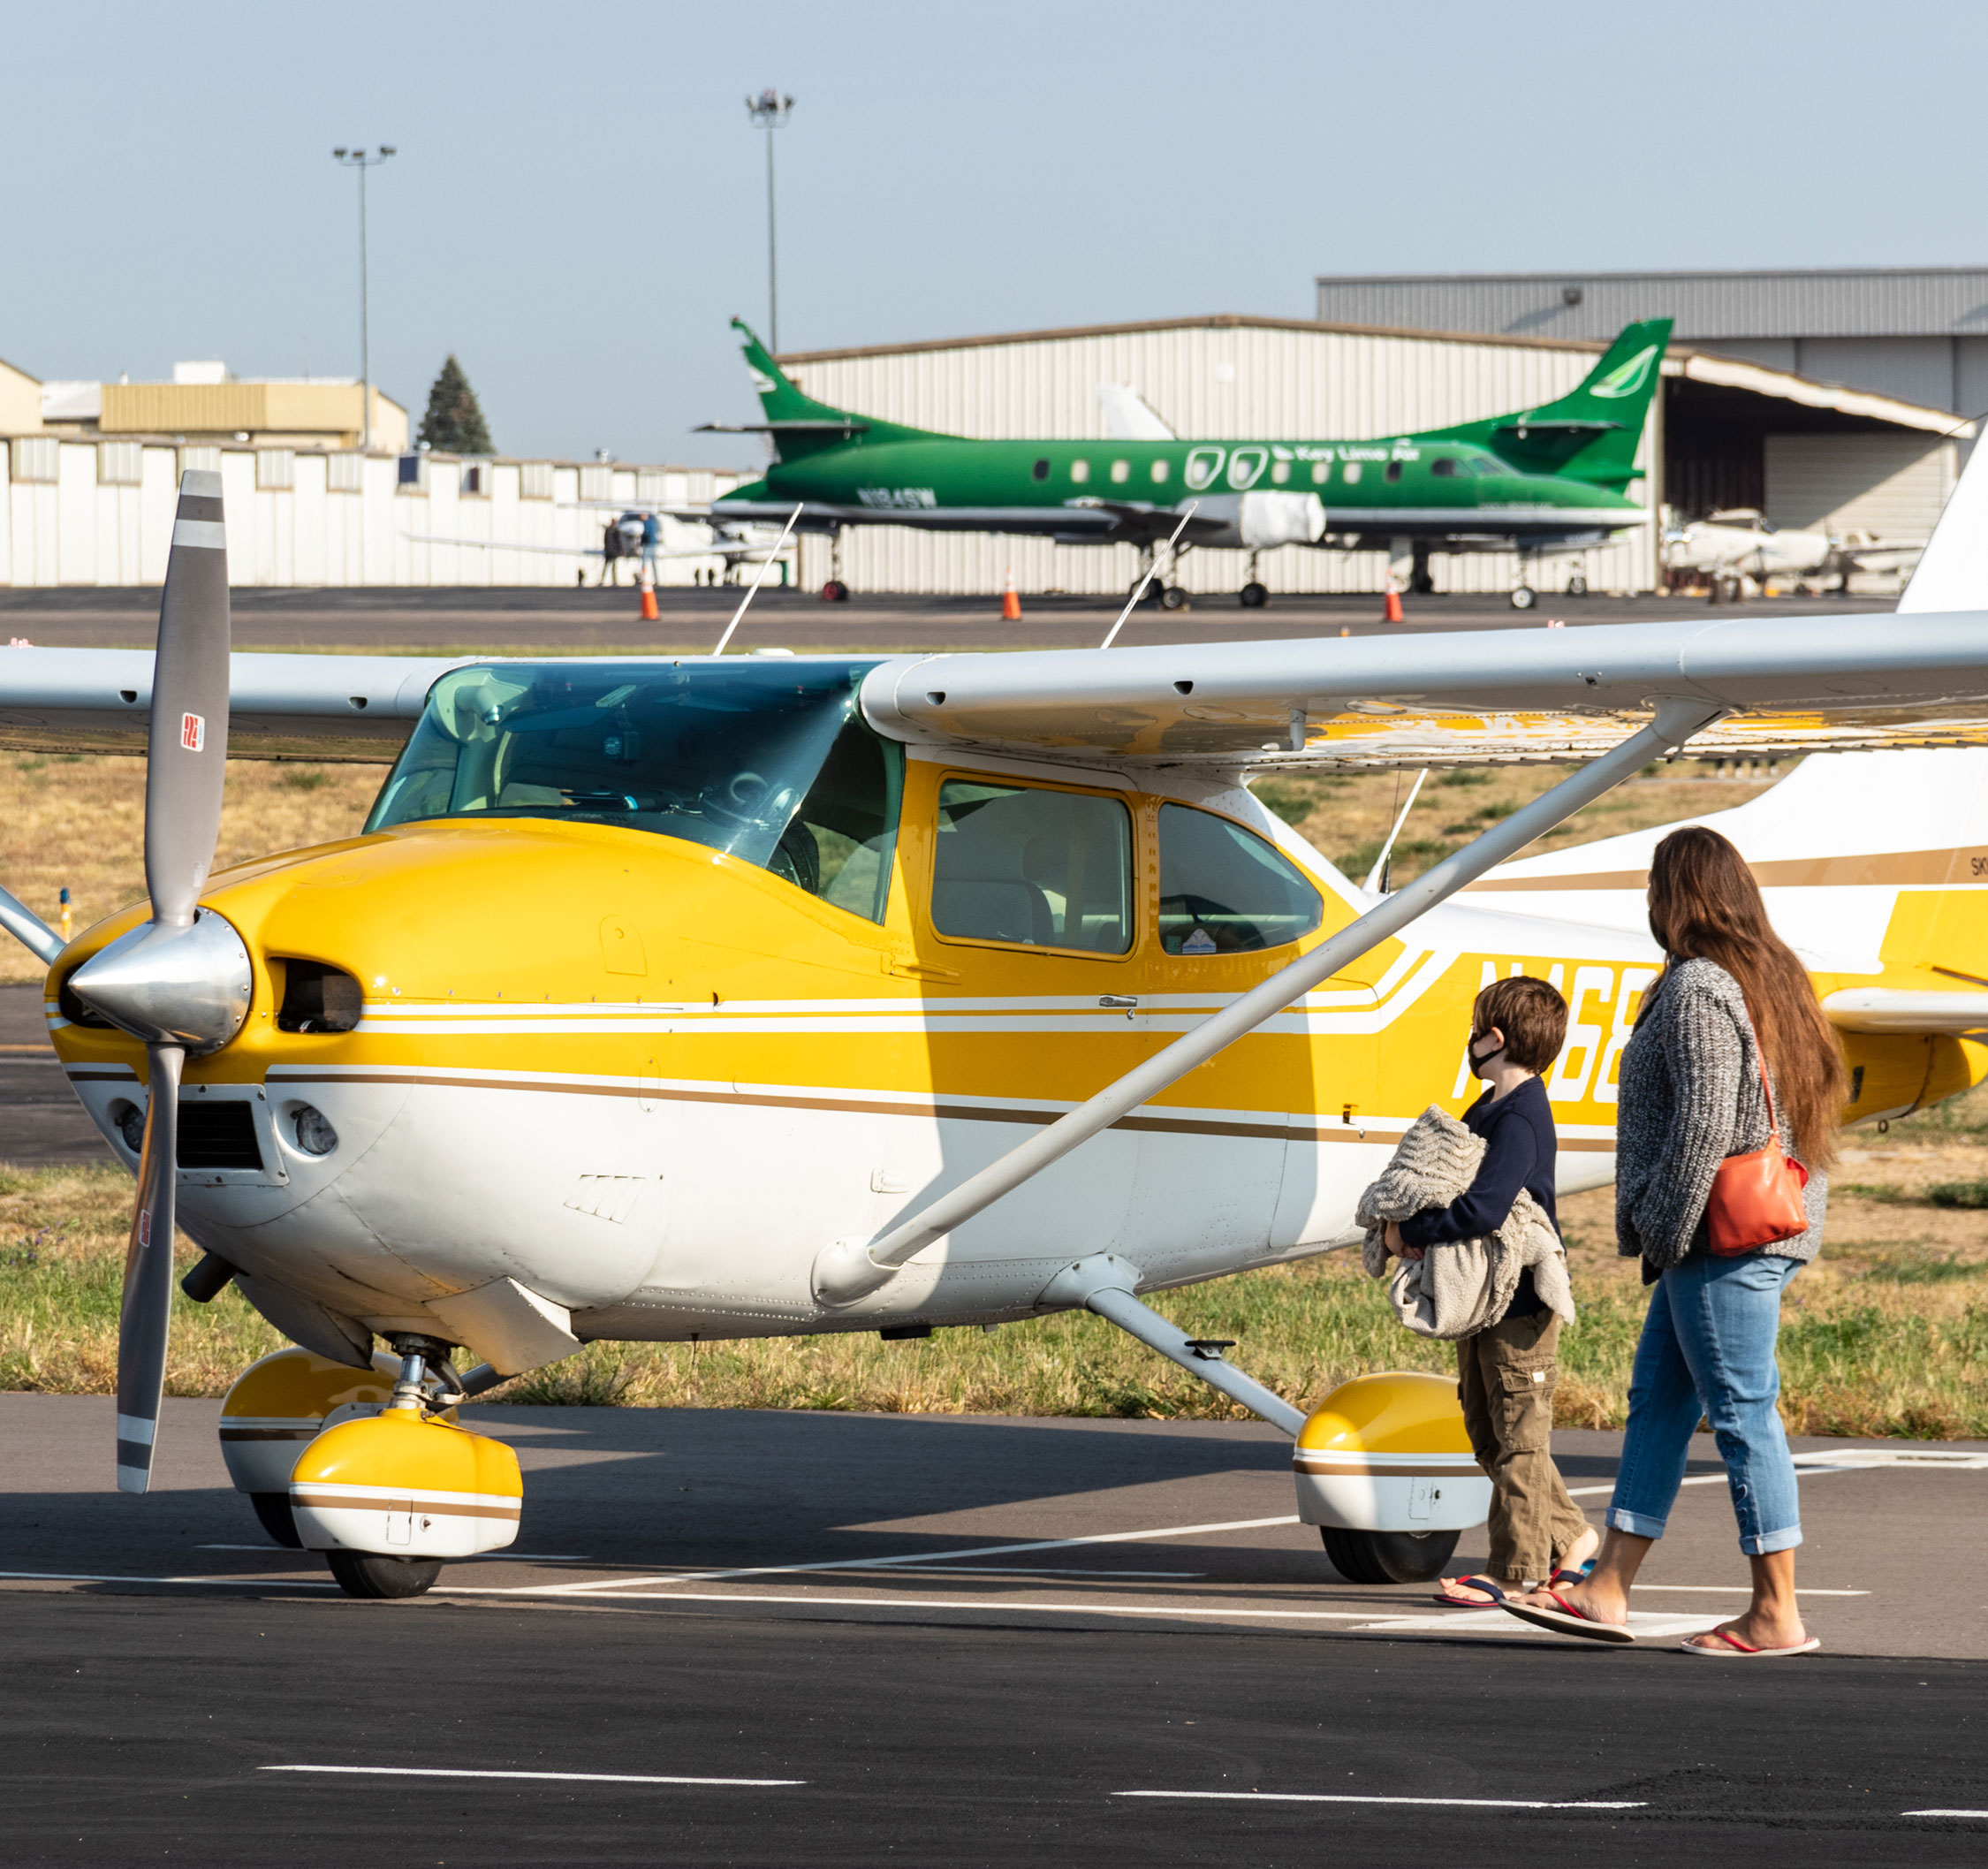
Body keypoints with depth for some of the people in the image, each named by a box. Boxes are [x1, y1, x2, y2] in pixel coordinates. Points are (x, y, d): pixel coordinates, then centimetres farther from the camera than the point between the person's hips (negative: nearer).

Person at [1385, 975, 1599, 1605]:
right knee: (1489, 1432, 16)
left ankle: (1514, 1570, 3)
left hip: (1520, 1303, -10)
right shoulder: (1491, 1108, 12)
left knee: (1517, 1436, -2)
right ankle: (1568, 1535, 25)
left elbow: (1483, 1209, -31)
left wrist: (1410, 1233, -20)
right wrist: (1411, 1225, 0)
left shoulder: (1520, 1120, -20)